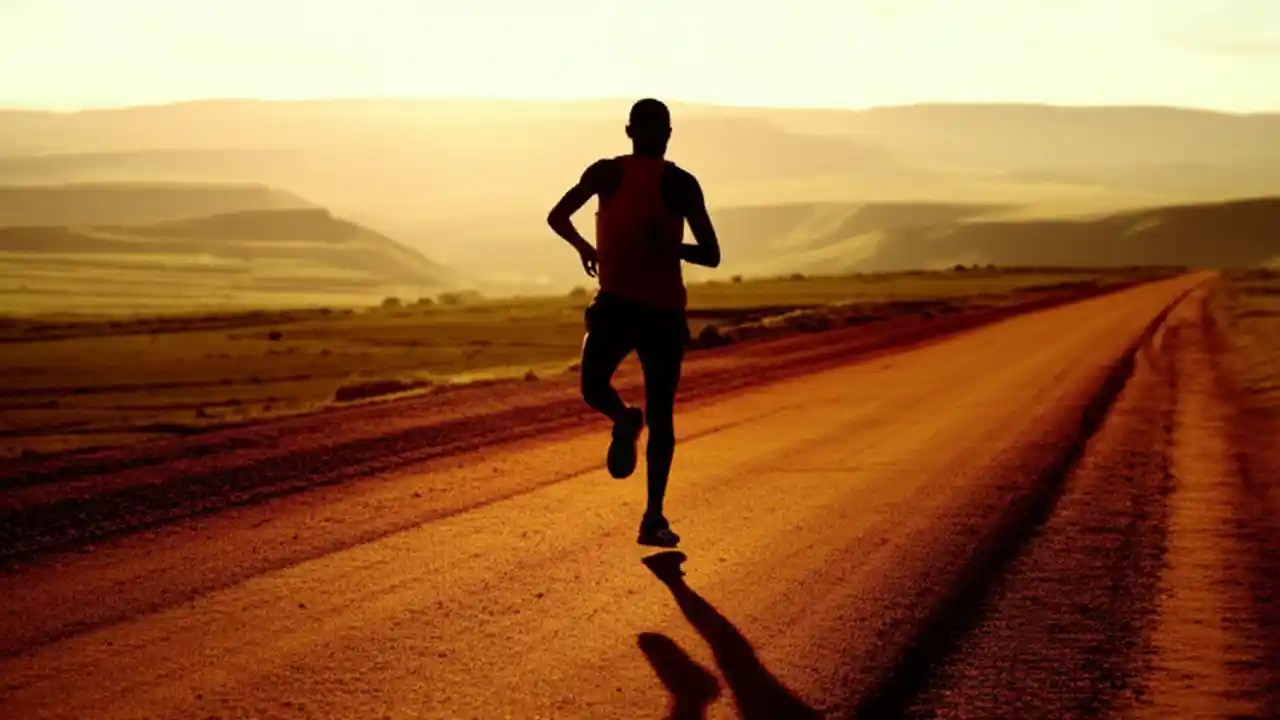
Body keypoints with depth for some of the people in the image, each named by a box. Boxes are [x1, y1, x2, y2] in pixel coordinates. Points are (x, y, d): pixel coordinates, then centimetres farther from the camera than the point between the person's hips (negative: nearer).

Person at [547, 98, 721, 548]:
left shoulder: (606, 172, 4)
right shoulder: (681, 184, 2)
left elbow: (557, 218, 1)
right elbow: (711, 255, -1)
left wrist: (583, 247, 19)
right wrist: (670, 247, 12)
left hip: (616, 304, -1)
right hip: (664, 311, 1)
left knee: (593, 388, 18)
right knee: (660, 417, 5)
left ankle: (624, 419, -7)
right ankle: (653, 518, 0)